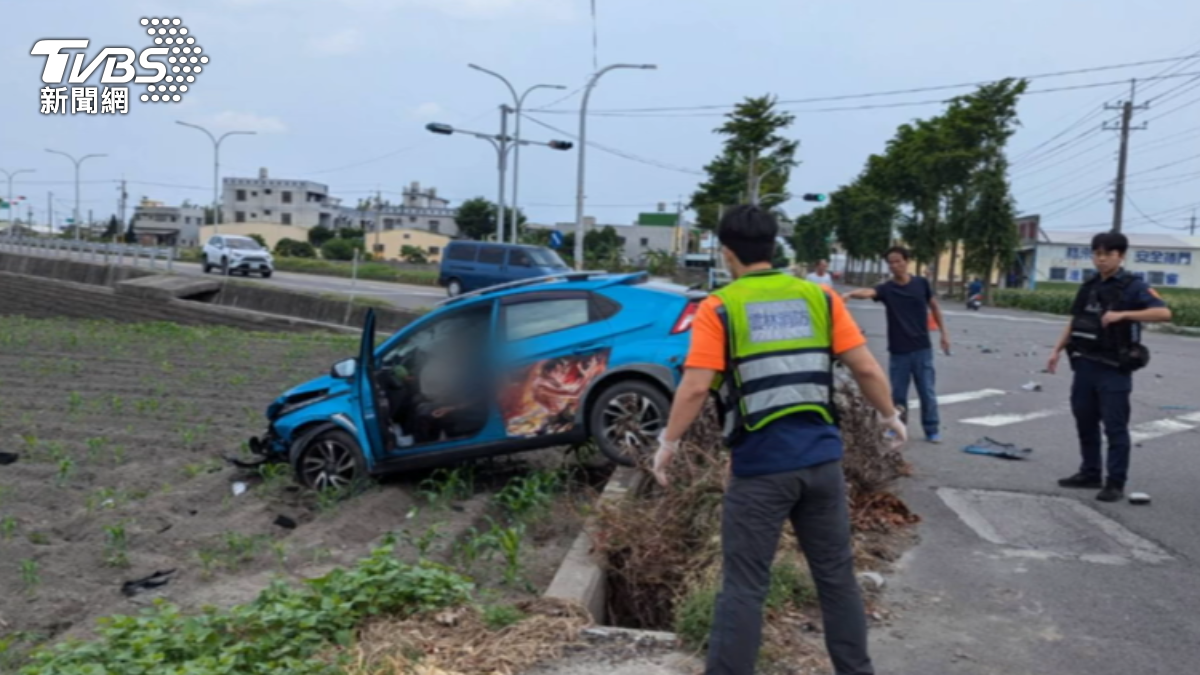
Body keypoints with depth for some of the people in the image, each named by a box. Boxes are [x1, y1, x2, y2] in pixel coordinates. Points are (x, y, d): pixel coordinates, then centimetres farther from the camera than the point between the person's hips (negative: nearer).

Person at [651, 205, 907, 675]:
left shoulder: (719, 308, -5)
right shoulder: (820, 297, 6)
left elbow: (696, 386, -12)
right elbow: (866, 368, 4)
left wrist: (668, 442, 0)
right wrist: (890, 416, 19)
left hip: (760, 464, -4)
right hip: (822, 457, 4)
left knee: (745, 584, 4)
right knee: (836, 573, 17)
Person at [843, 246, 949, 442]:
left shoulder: (921, 284, -2)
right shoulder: (886, 288, -7)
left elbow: (934, 307, 11)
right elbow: (868, 292, -28)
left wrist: (944, 333, 8)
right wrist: (850, 294, -49)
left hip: (922, 348, 0)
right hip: (898, 351, 0)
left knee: (927, 392, 6)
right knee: (897, 393, 7)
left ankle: (932, 430, 17)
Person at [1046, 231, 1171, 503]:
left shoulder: (1133, 286, -8)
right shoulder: (1089, 286, 11)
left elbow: (1164, 312, -22)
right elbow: (1075, 321, 18)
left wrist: (1123, 314, -30)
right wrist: (1057, 350, 12)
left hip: (1114, 370, -6)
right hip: (1085, 365, 6)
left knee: (1115, 427, -1)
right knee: (1085, 422, 13)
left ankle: (1115, 483, 6)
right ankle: (1090, 474, 25)